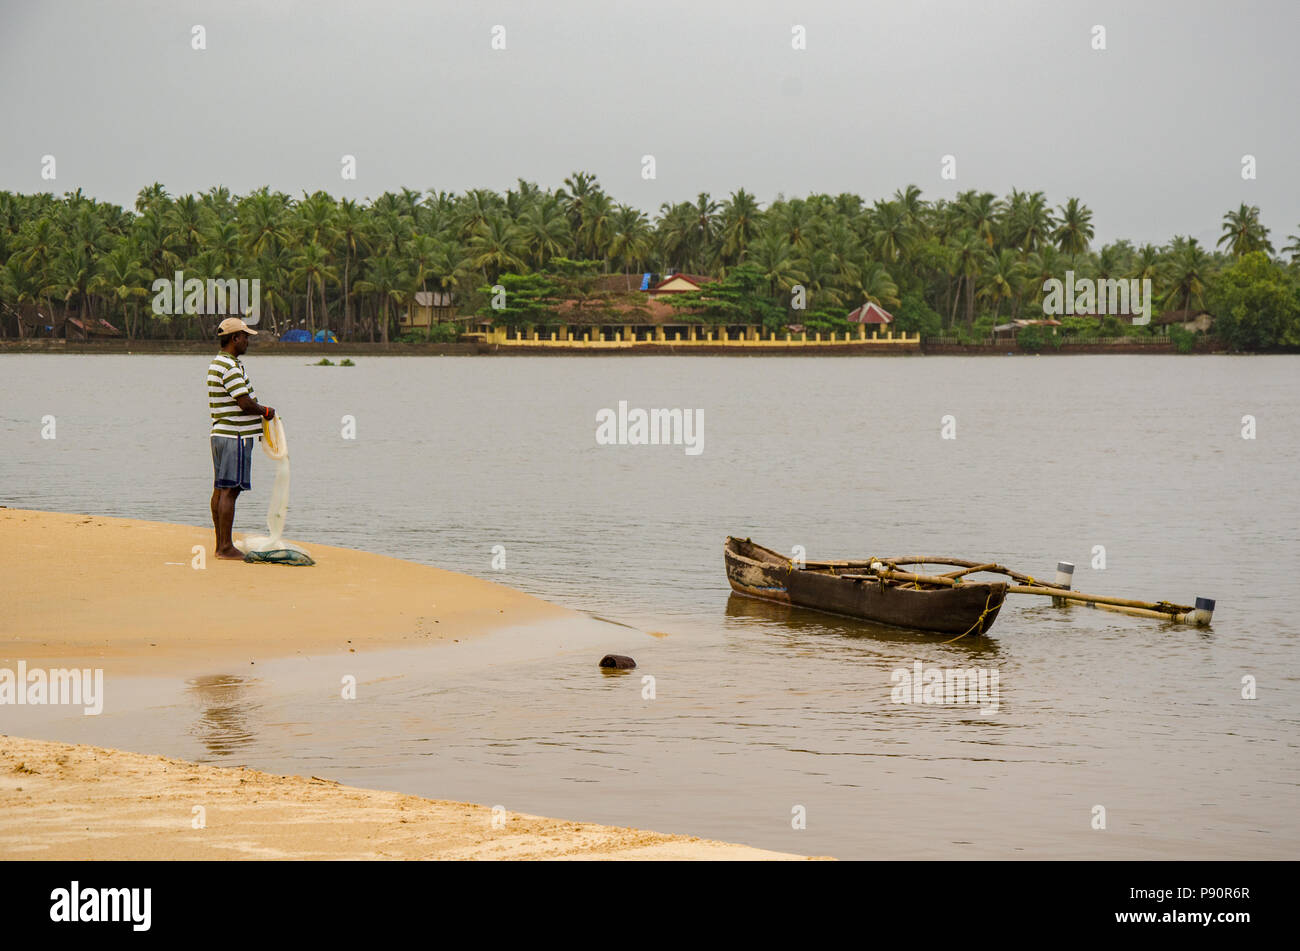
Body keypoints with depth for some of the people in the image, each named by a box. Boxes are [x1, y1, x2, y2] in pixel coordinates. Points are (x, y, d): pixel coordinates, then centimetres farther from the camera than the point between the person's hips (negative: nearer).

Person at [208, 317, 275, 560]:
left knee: (220, 490, 11)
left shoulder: (216, 364, 16)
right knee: (229, 490, -9)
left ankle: (221, 544, 16)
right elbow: (245, 403, -20)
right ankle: (226, 547, -8)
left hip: (220, 433, 10)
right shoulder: (230, 366, -16)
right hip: (235, 435, -10)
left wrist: (259, 412, 14)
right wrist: (265, 411, -2)